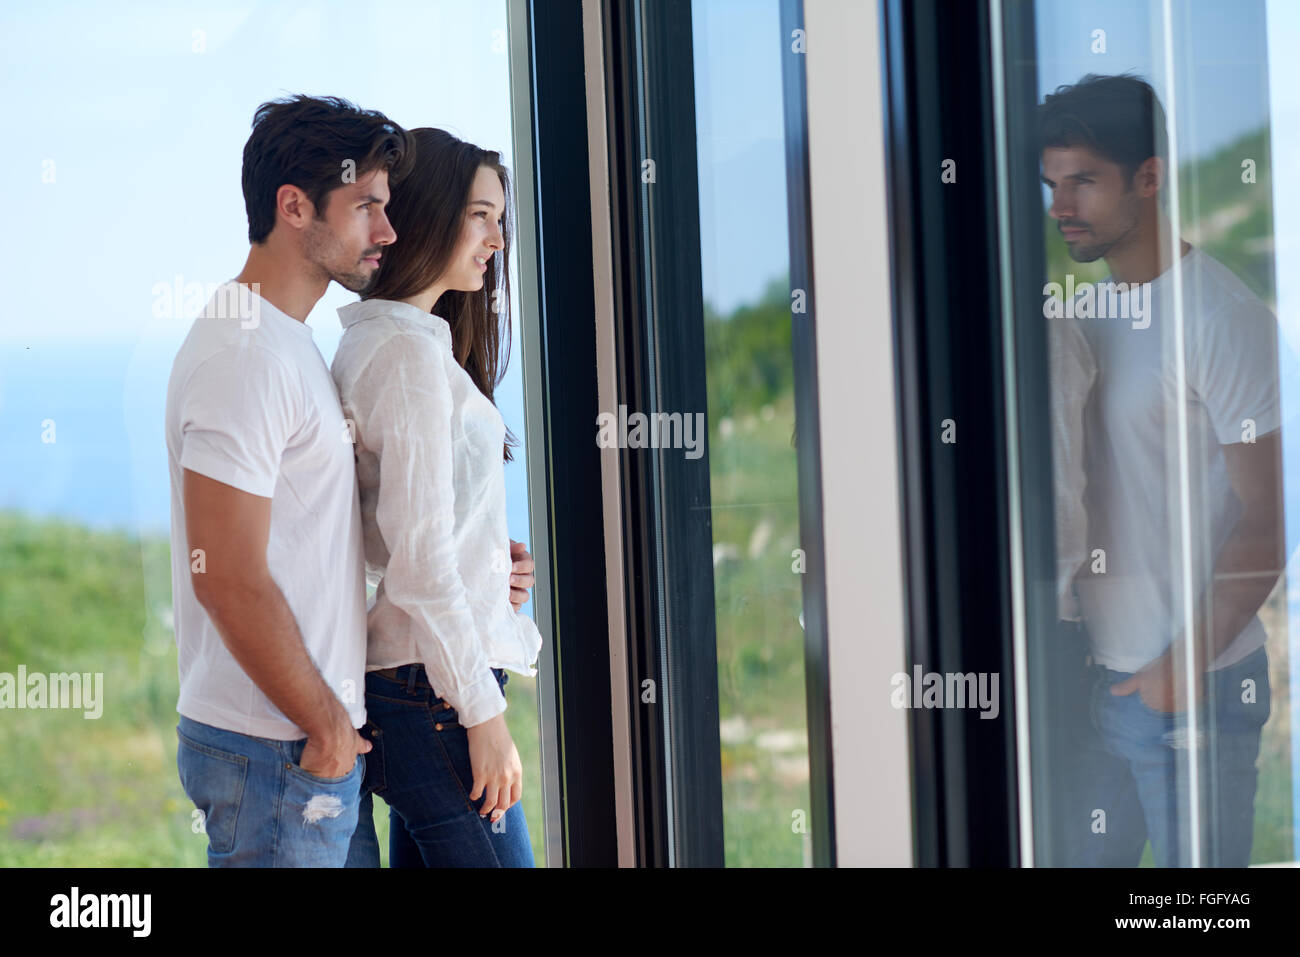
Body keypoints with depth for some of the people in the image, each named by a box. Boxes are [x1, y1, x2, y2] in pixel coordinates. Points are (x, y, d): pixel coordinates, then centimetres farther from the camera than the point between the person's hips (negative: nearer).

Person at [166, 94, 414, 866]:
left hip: (319, 738, 10)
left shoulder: (289, 346, 16)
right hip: (279, 754, -10)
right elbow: (229, 579, -22)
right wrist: (327, 723, -14)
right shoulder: (245, 355, -17)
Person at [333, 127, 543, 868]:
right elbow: (420, 562, -18)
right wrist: (483, 713, -15)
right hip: (434, 690, -10)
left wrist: (492, 558, 6)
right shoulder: (410, 352, -13)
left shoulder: (372, 341, 16)